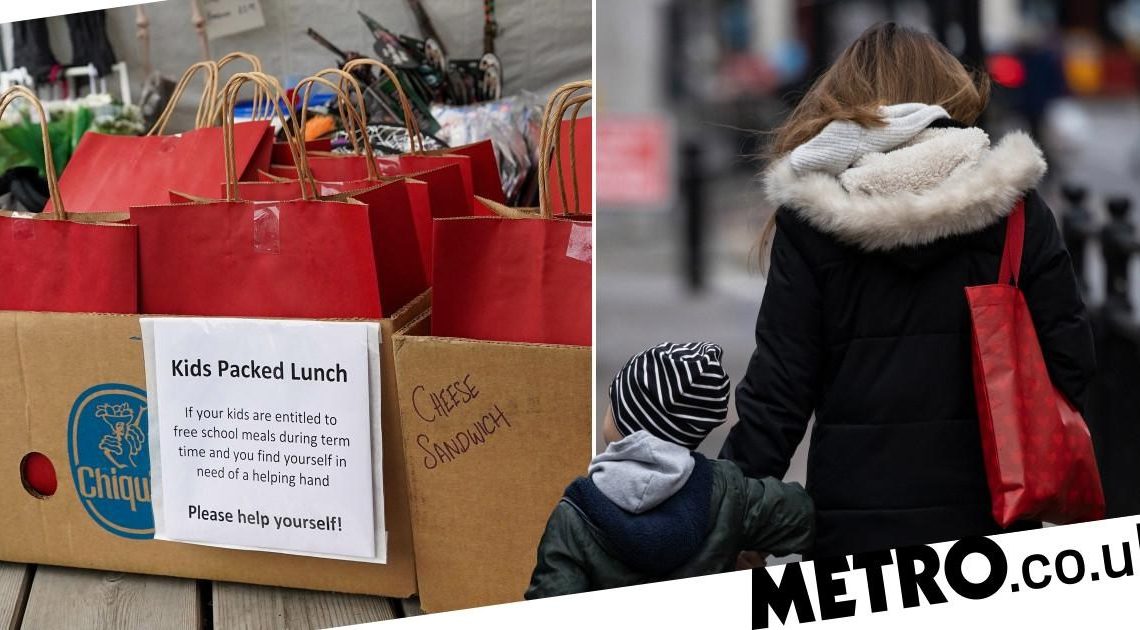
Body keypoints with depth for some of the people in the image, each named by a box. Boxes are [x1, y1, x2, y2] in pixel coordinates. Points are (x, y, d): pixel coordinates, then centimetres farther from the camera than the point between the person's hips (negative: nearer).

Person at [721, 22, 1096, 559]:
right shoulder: (1011, 201, 1)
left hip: (854, 518, -1)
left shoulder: (809, 216, -2)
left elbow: (778, 384, -4)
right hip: (986, 514, 1)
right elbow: (1069, 357, 1)